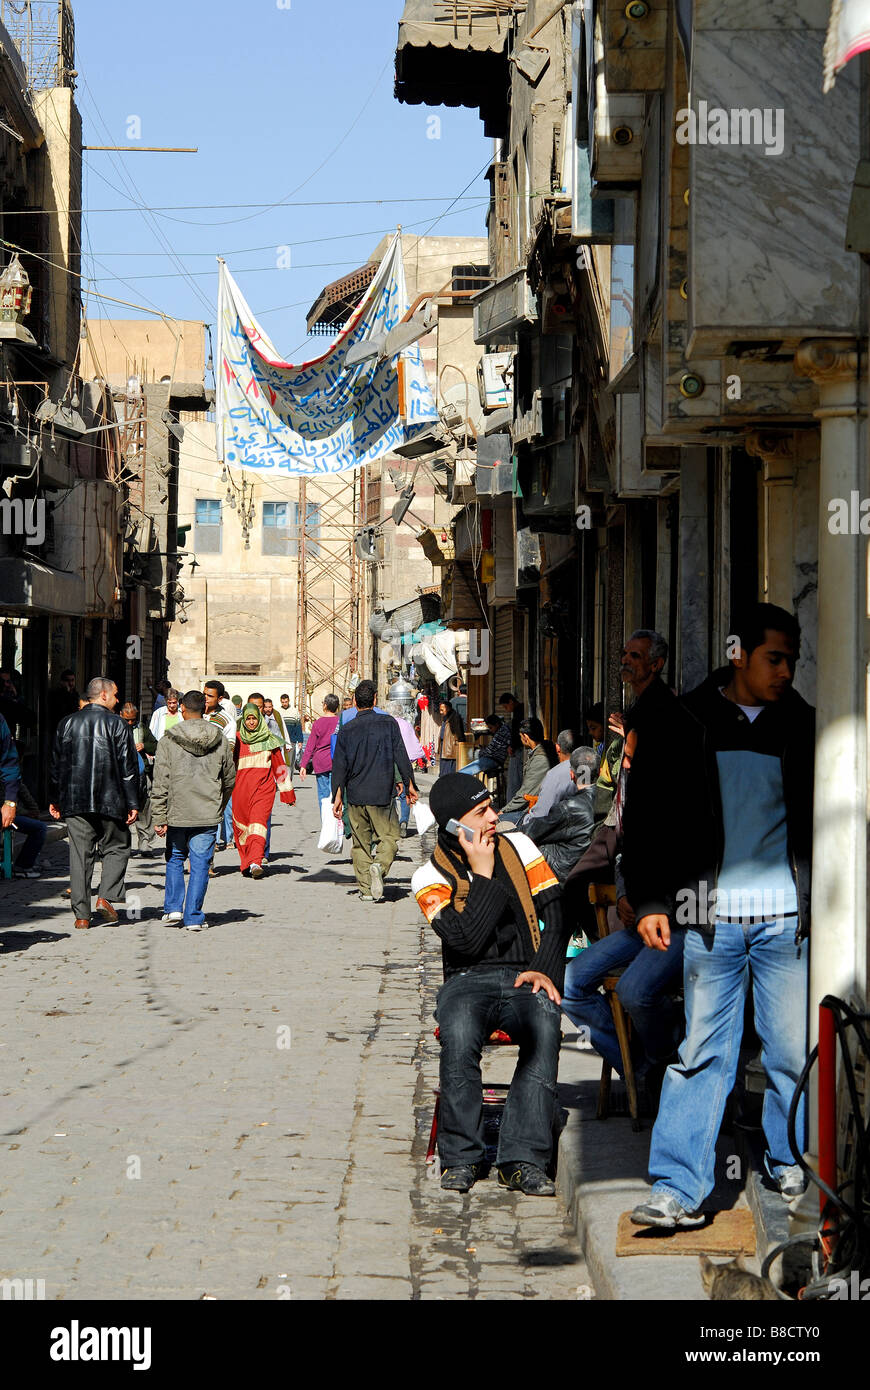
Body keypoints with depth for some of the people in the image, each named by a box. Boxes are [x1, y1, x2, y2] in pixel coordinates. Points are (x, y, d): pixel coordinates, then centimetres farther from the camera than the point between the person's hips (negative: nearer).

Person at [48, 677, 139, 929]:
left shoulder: (67, 723, 7)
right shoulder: (118, 725, -4)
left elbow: (56, 765, 12)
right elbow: (128, 768, -5)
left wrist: (55, 800, 19)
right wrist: (132, 803, -1)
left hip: (74, 801, 3)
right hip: (110, 801, -3)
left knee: (80, 855, 4)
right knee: (116, 848, 12)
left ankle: (81, 915, 2)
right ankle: (106, 897, -6)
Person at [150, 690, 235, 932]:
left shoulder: (168, 741, -4)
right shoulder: (220, 740, 3)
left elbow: (160, 784, -6)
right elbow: (230, 779, 12)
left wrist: (159, 818, -3)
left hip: (177, 812, -1)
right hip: (208, 814, 1)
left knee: (175, 859, 18)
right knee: (200, 863, 4)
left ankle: (173, 908, 11)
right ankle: (193, 917, 2)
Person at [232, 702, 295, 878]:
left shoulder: (269, 740, 10)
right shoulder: (237, 738, 10)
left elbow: (279, 766, 14)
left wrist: (287, 791, 15)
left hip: (264, 786, -2)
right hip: (241, 786, 2)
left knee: (259, 820, -16)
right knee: (241, 824, 2)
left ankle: (256, 862, -28)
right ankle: (246, 863, 13)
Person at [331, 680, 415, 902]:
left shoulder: (347, 729, 1)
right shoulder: (389, 724, -2)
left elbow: (339, 765, 1)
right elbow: (401, 756, -1)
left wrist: (338, 796, 5)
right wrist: (409, 784, 8)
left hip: (355, 795, 2)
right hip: (382, 792, -2)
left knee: (361, 843, 10)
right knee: (389, 837, 6)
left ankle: (366, 889, 6)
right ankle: (380, 865, -24)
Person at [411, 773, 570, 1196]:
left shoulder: (519, 847, 10)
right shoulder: (431, 877, 2)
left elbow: (555, 912, 6)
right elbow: (467, 941, -12)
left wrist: (545, 970, -9)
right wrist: (482, 874, -11)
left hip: (524, 978, 1)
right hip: (467, 982, -1)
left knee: (544, 1024, -34)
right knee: (459, 1032, -36)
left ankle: (522, 1159, -32)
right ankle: (461, 1158, -21)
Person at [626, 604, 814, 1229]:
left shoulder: (804, 728, 8)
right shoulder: (682, 727, 4)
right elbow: (646, 819, 8)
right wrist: (650, 900, -1)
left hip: (787, 917, 1)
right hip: (711, 919, -1)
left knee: (795, 1052, 6)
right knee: (701, 1053, -2)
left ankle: (795, 1166, 25)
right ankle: (678, 1189, -1)